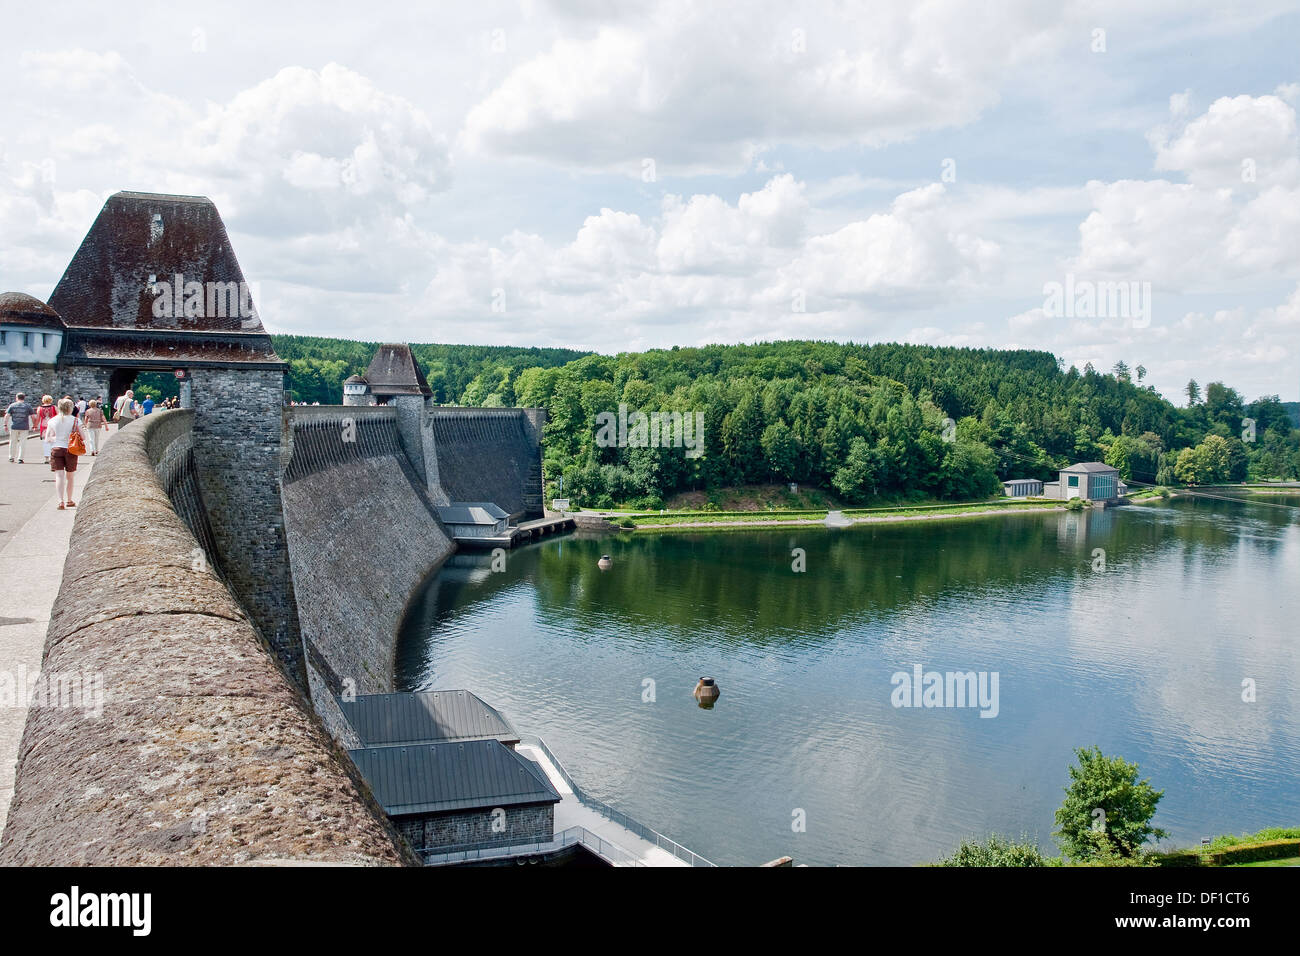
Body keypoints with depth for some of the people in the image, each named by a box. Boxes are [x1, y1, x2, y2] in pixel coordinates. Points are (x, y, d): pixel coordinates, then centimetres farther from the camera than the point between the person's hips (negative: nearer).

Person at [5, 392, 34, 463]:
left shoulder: (12, 406, 4)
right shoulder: (28, 406, 3)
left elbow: (7, 416, -3)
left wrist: (5, 425, 3)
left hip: (14, 427, 1)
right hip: (24, 428, -1)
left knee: (13, 442, 14)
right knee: (22, 443, 3)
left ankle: (11, 457, 23)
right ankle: (20, 458, -1)